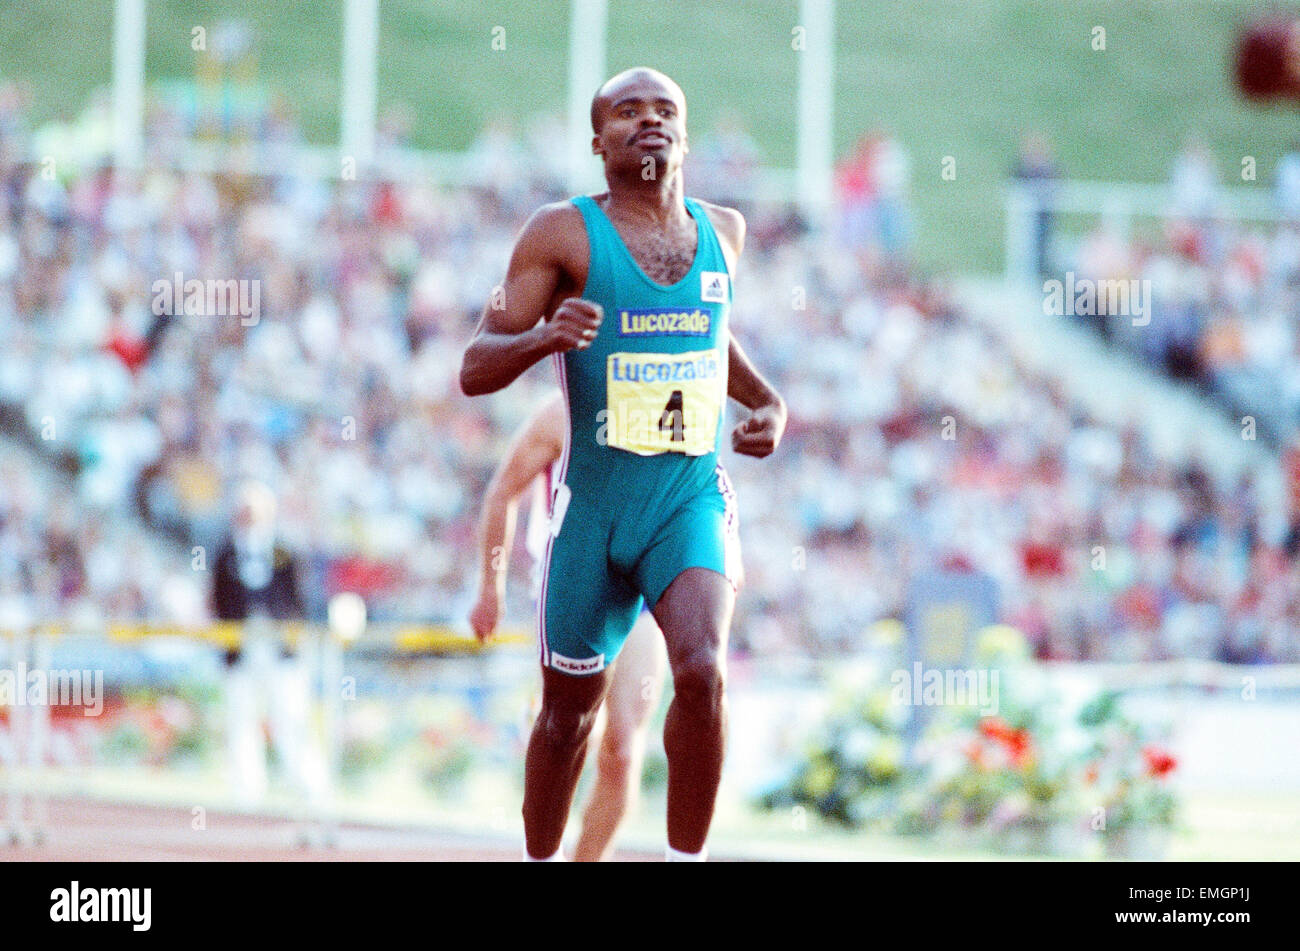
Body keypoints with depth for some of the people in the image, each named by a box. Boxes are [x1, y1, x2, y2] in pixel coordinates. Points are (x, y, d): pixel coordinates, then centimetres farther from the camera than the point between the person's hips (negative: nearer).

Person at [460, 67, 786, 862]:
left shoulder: (722, 231, 8)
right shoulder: (563, 234, -5)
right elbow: (475, 370, -8)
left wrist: (767, 401, 14)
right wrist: (544, 338, -27)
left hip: (693, 502, 2)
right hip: (594, 505, -2)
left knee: (702, 671, -23)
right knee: (570, 708, 9)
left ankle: (687, 861, -12)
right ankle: (540, 865, 32)